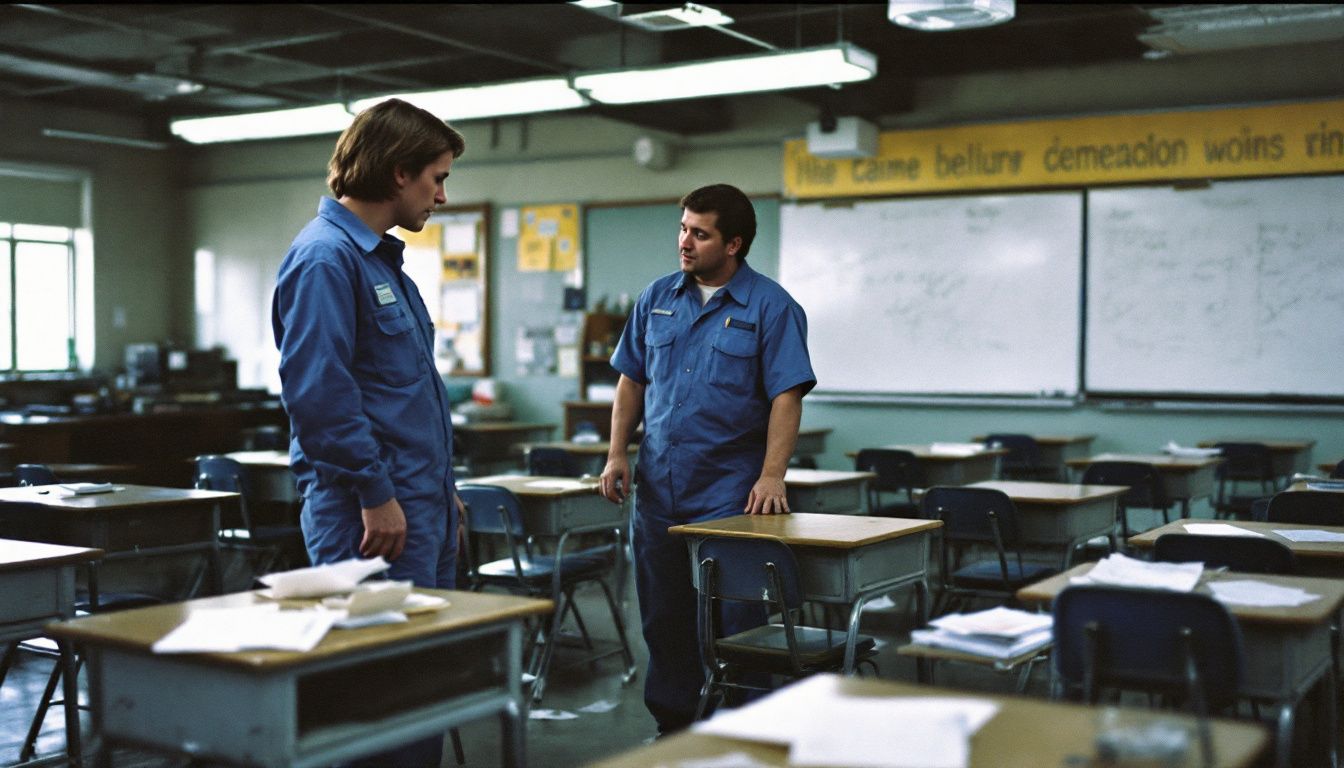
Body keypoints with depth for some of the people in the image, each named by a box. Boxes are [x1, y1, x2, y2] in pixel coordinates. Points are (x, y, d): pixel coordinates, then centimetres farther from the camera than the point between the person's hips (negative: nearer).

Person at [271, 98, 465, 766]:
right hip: (371, 511, -10)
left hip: (422, 506, 10)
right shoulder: (326, 257, -13)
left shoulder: (380, 257, 18)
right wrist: (376, 494, -19)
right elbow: (317, 391, -21)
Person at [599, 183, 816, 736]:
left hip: (729, 492, -5)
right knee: (663, 617, 13)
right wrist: (617, 453, 5)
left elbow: (786, 395, -11)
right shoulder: (658, 298, 9)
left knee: (733, 621, 0)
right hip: (658, 485, 5)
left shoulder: (771, 306, -6)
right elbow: (632, 380, 14)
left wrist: (772, 475, -20)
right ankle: (671, 723, 27)